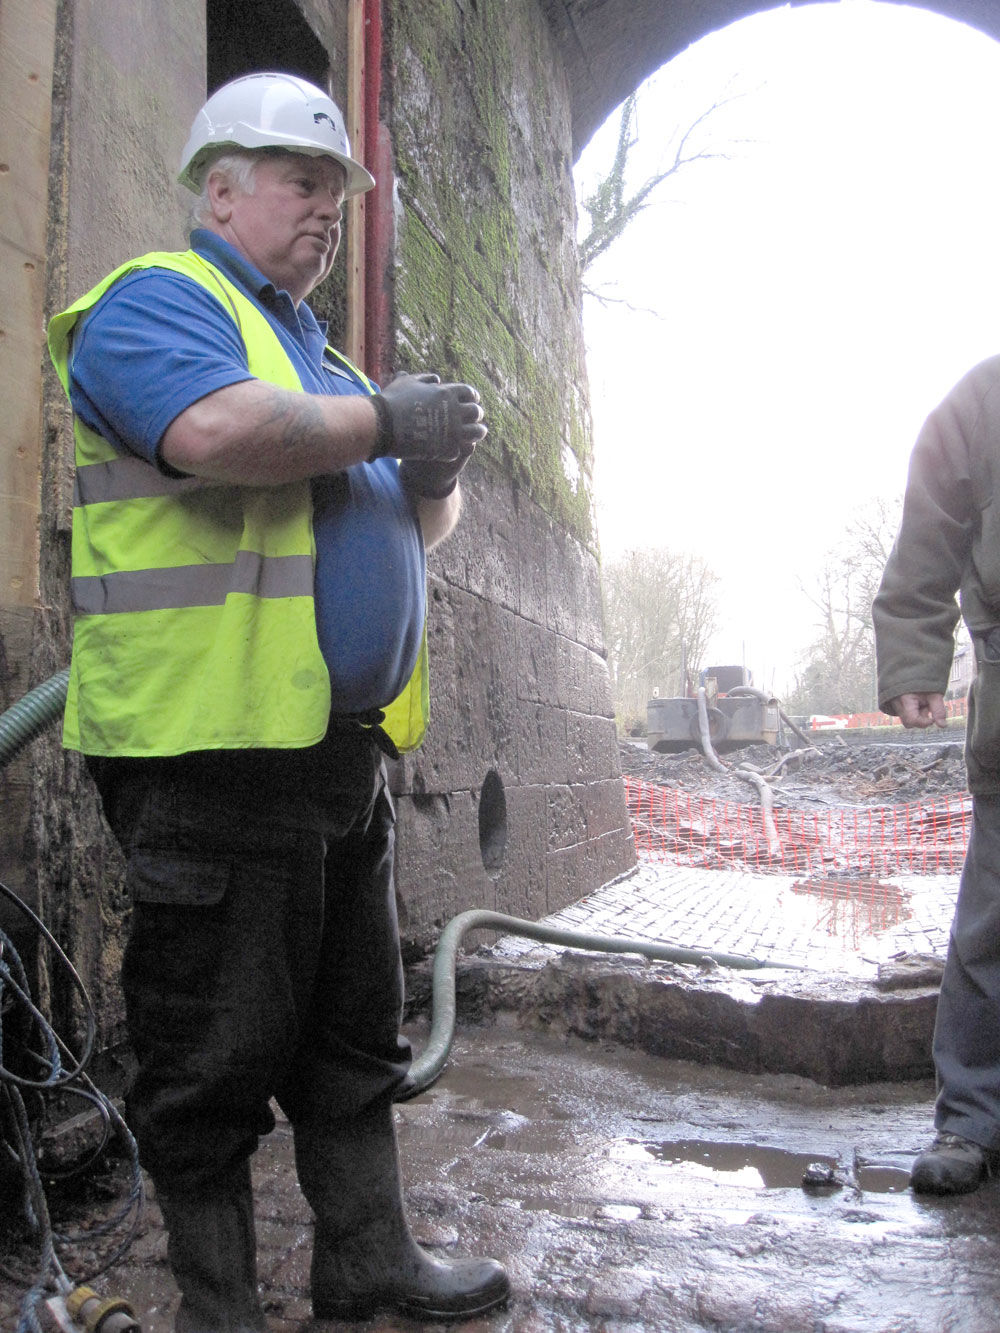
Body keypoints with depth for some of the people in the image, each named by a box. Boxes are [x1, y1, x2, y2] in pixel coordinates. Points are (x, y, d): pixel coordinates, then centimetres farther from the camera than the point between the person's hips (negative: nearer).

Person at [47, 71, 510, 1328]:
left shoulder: (318, 355, 26)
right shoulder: (156, 300, -1)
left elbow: (422, 524, 25)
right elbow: (217, 430, -24)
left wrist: (437, 464, 3)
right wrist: (386, 421, -11)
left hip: (343, 751, 9)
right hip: (214, 751, -9)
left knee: (354, 1034, 16)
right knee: (217, 1053, 3)